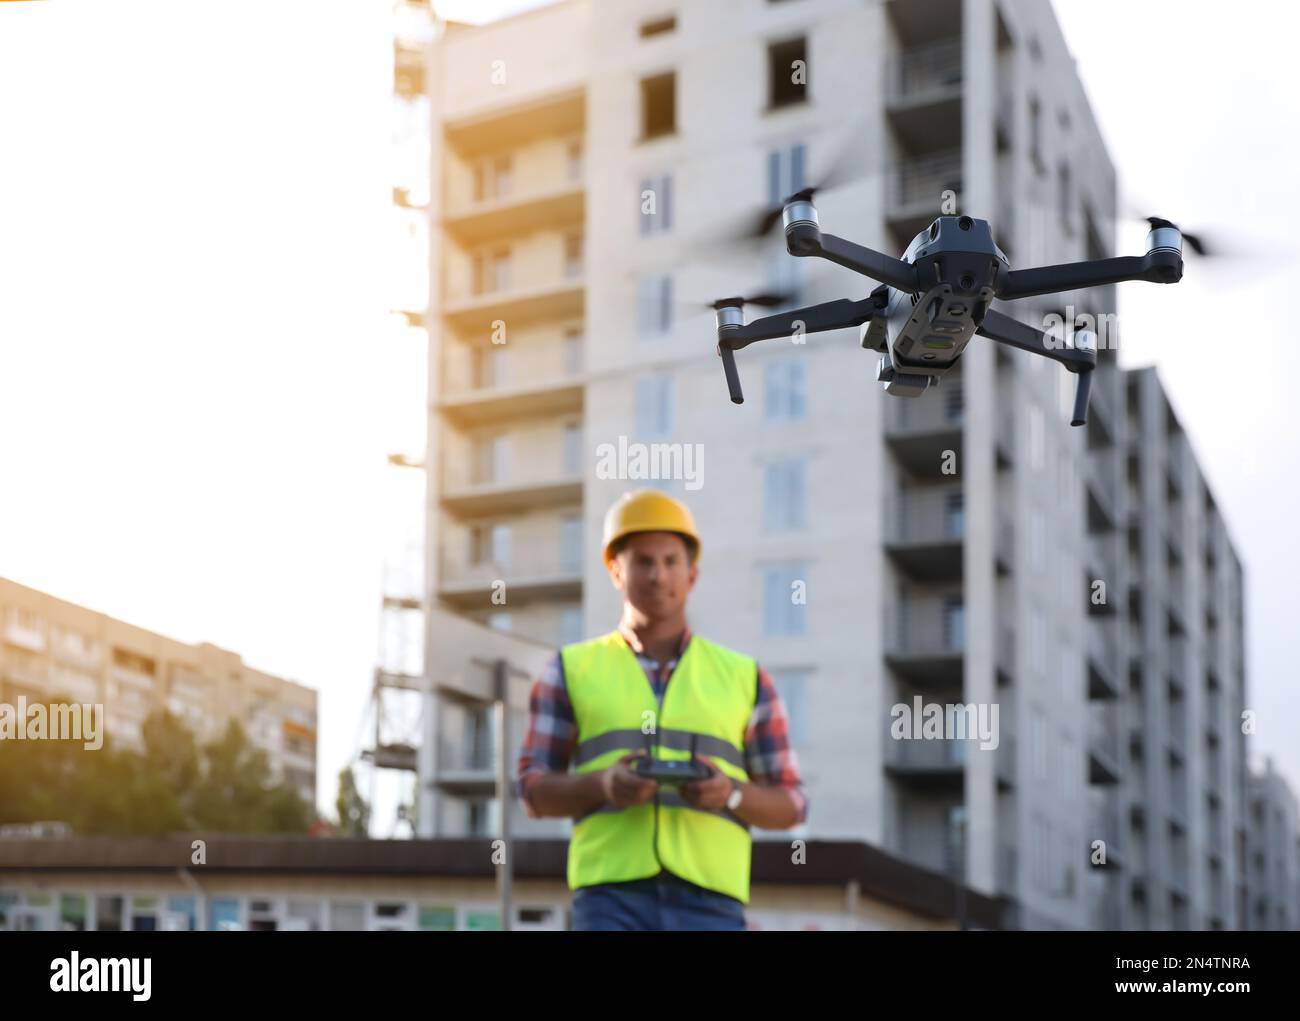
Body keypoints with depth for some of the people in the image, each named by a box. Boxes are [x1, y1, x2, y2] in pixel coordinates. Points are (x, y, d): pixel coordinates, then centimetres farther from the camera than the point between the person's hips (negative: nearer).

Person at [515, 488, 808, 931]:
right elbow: (535, 791, 8)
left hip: (709, 899, 1)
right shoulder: (573, 670, 13)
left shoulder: (744, 677, 15)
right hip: (611, 898, -1)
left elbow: (789, 806, 12)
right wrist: (603, 784, -14)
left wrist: (730, 793, -11)